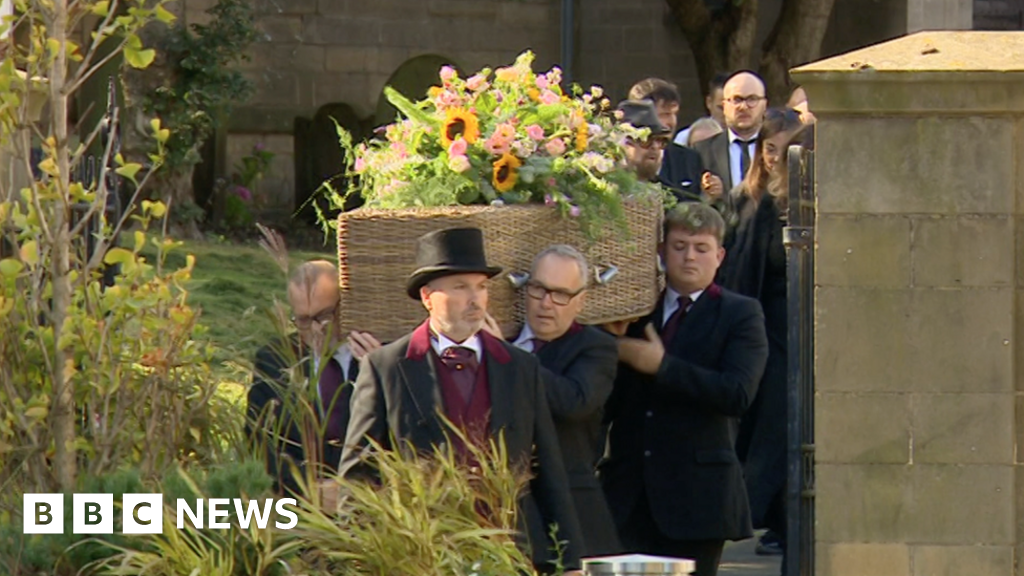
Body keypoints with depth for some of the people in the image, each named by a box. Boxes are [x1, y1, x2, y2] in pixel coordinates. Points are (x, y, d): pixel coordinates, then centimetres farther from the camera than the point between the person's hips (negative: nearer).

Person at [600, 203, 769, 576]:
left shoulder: (741, 315, 3)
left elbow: (738, 394, -13)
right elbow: (608, 401, 15)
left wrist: (662, 366, -15)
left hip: (696, 493, -3)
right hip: (629, 494, 3)